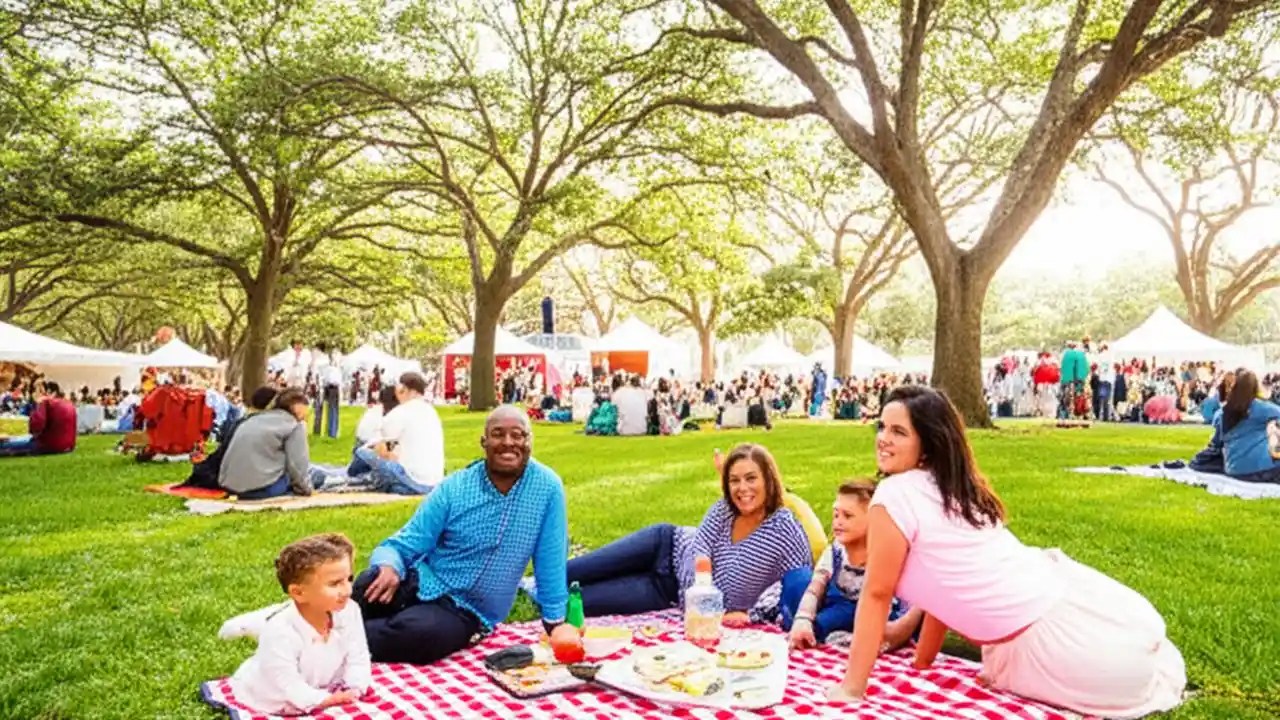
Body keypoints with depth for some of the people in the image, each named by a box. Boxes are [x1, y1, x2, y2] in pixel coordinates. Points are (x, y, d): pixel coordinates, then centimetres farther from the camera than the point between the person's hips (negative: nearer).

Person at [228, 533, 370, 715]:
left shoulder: (349, 612, -22)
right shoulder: (280, 633, -35)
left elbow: (358, 659, -13)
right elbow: (288, 686, -30)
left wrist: (354, 691, -27)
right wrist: (329, 700, -32)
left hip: (323, 686, 4)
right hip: (272, 698, -4)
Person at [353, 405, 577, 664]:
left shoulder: (548, 487, -10)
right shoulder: (454, 488, -6)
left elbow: (550, 561, -2)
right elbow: (403, 545, -5)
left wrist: (555, 620, 2)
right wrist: (388, 566, -27)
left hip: (464, 611, -1)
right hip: (418, 584, 1)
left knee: (416, 633, -34)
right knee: (367, 587, -33)